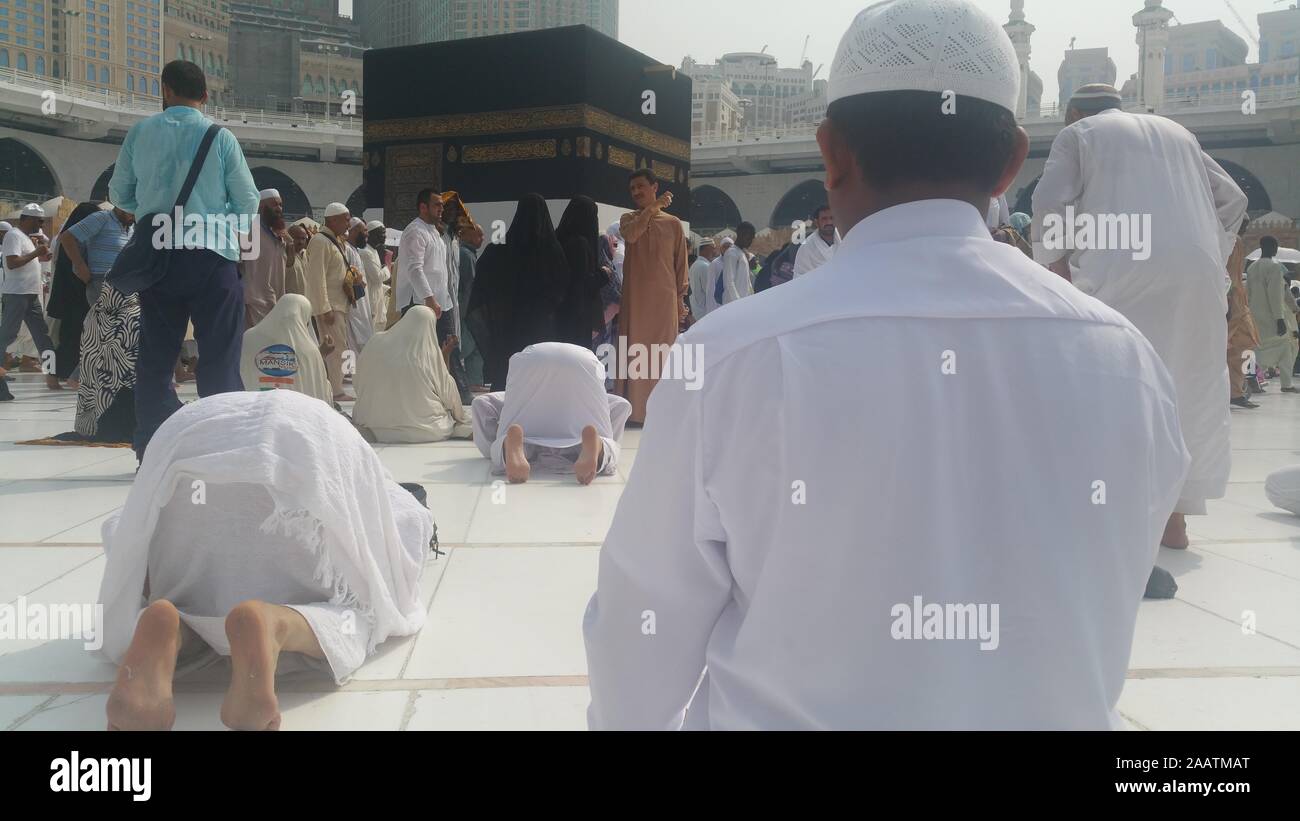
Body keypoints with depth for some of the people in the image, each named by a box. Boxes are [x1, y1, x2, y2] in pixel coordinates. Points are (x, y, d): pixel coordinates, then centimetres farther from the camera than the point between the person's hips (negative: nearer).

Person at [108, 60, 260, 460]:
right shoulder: (220, 138, -3)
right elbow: (249, 203, 0)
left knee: (155, 357, 10)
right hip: (211, 255, -3)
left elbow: (119, 194, 12)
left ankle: (152, 452, 11)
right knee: (219, 357, 1)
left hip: (157, 255, 3)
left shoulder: (140, 133, 4)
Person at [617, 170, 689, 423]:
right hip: (635, 297, 0)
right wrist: (651, 208, -12)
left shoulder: (673, 223, 10)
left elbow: (681, 263, 10)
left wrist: (681, 298, 5)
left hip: (664, 298, 0)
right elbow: (629, 235, -14)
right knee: (635, 351, -3)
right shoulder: (629, 219, 11)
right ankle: (634, 410, -1)